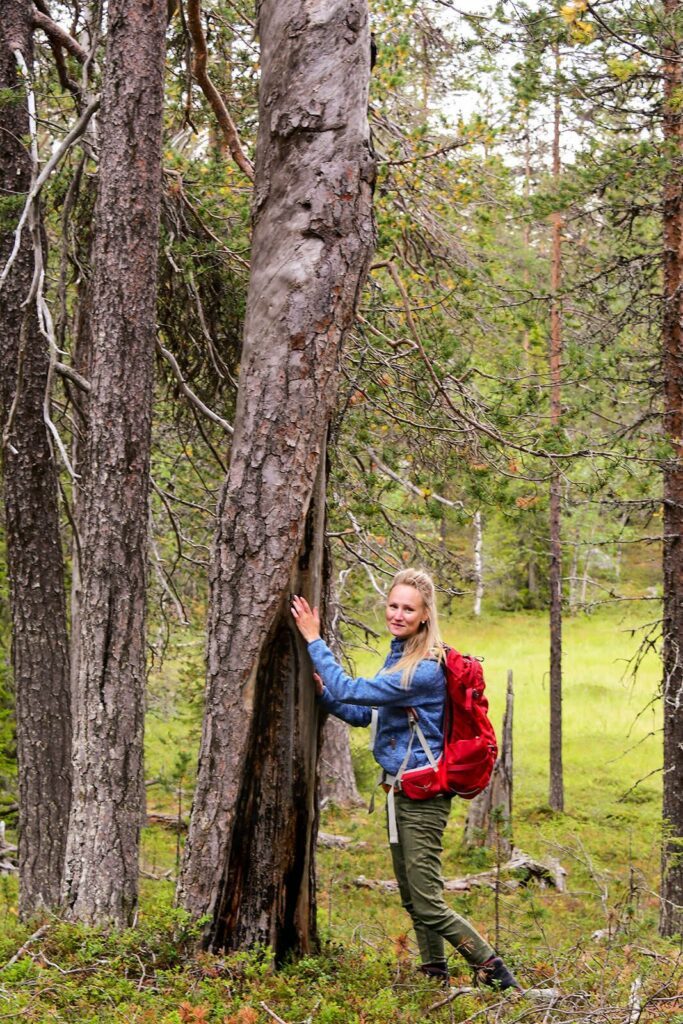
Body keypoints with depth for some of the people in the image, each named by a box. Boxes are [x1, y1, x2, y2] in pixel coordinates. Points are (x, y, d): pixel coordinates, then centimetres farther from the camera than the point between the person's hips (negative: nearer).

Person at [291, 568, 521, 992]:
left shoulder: (426, 670, -23)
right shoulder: (398, 655, 8)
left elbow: (351, 691, -24)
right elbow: (363, 714, 14)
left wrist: (314, 640, -17)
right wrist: (323, 692, -2)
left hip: (423, 794, -10)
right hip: (401, 789, 10)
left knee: (428, 905, -6)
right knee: (412, 898, 18)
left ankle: (497, 973, 4)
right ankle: (435, 972, 31)